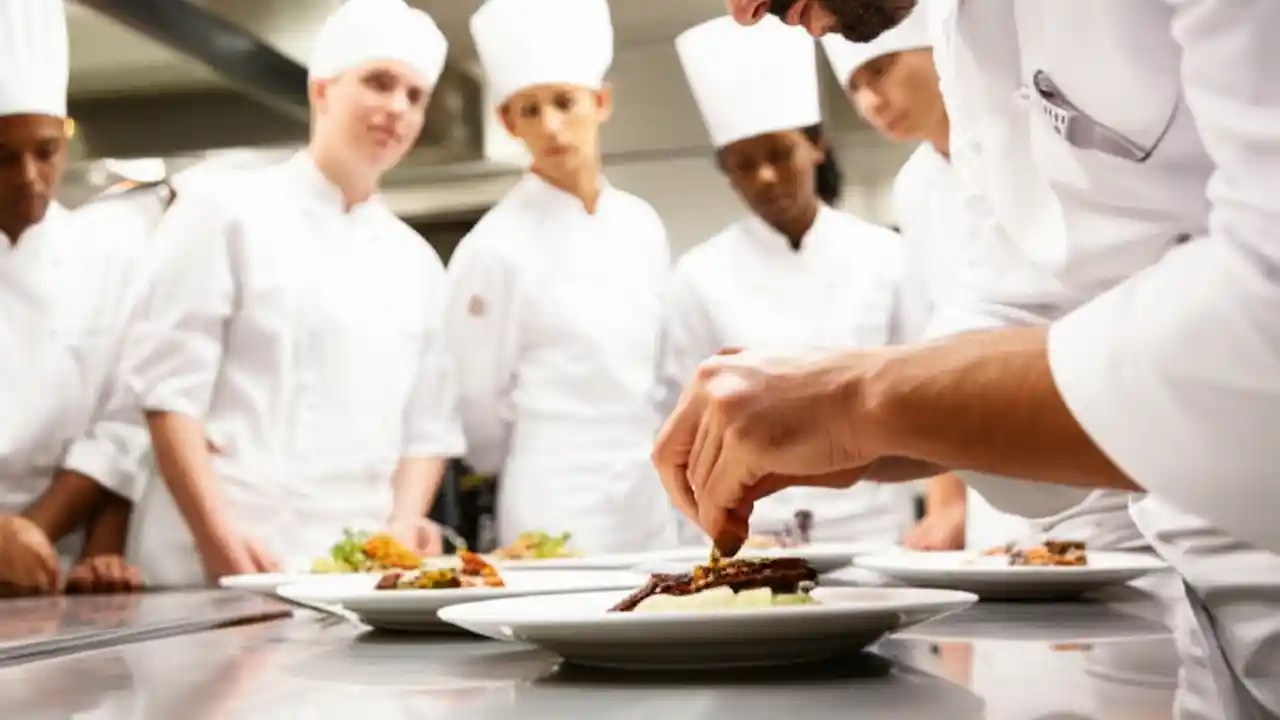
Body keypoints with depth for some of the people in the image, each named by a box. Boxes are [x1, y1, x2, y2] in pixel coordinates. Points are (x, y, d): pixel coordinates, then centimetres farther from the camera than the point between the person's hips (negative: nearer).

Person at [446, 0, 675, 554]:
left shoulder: (643, 226, 6)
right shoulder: (495, 246, -13)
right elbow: (479, 412, -7)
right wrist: (539, 475, 6)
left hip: (653, 509, 6)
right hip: (556, 519, -6)